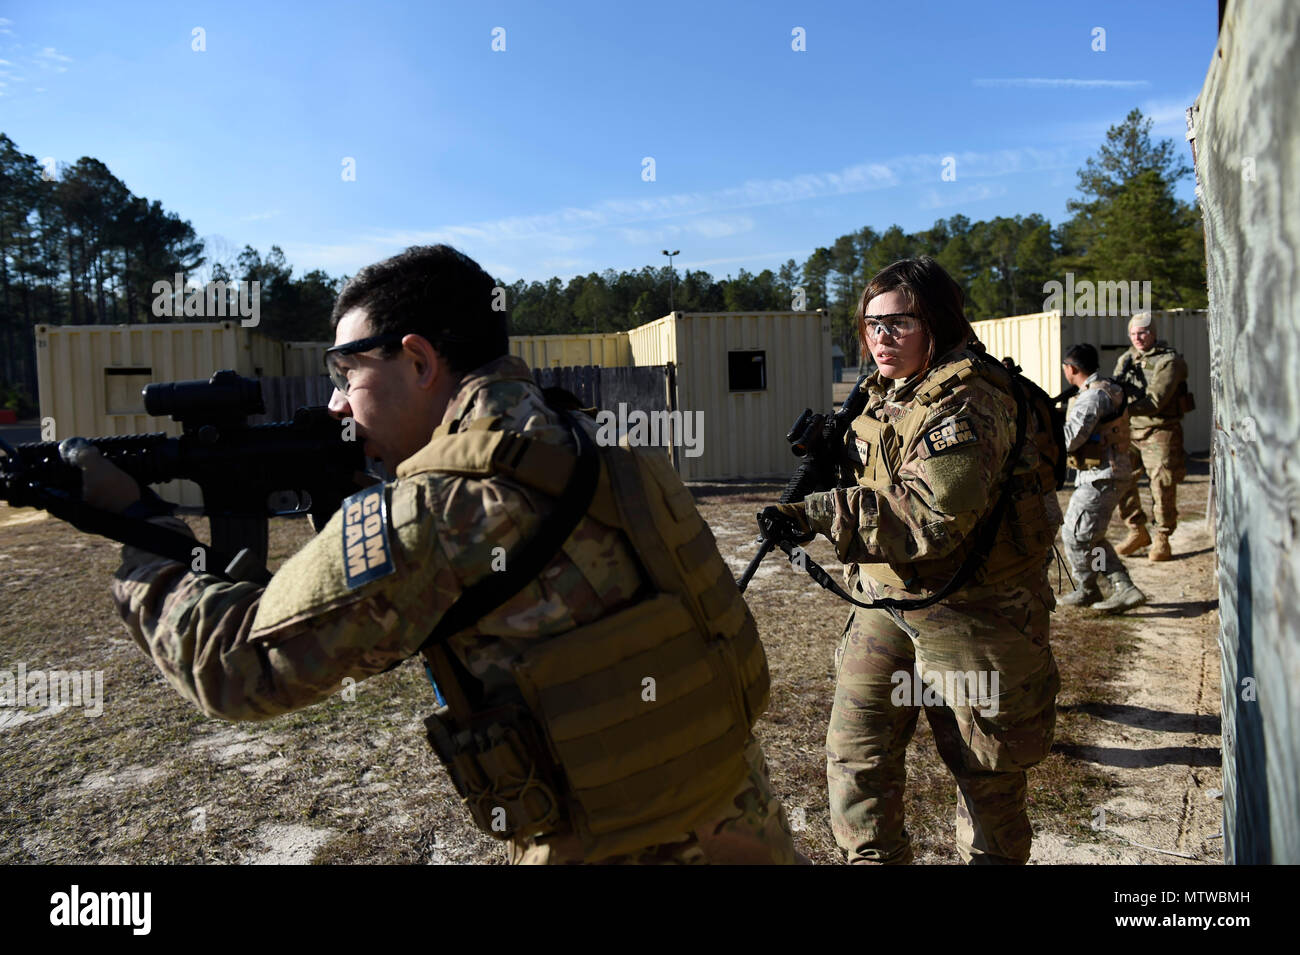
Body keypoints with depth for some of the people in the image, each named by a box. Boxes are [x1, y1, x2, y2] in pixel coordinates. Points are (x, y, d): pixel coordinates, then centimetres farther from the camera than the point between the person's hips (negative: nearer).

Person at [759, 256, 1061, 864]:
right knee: (855, 746, 7)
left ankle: (992, 857, 35)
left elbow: (932, 518, -29)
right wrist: (831, 456, -3)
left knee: (985, 768, 12)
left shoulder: (965, 401, -20)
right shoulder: (887, 393, 8)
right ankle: (873, 858, 24)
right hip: (887, 602, 8)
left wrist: (818, 514, -30)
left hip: (968, 612, -7)